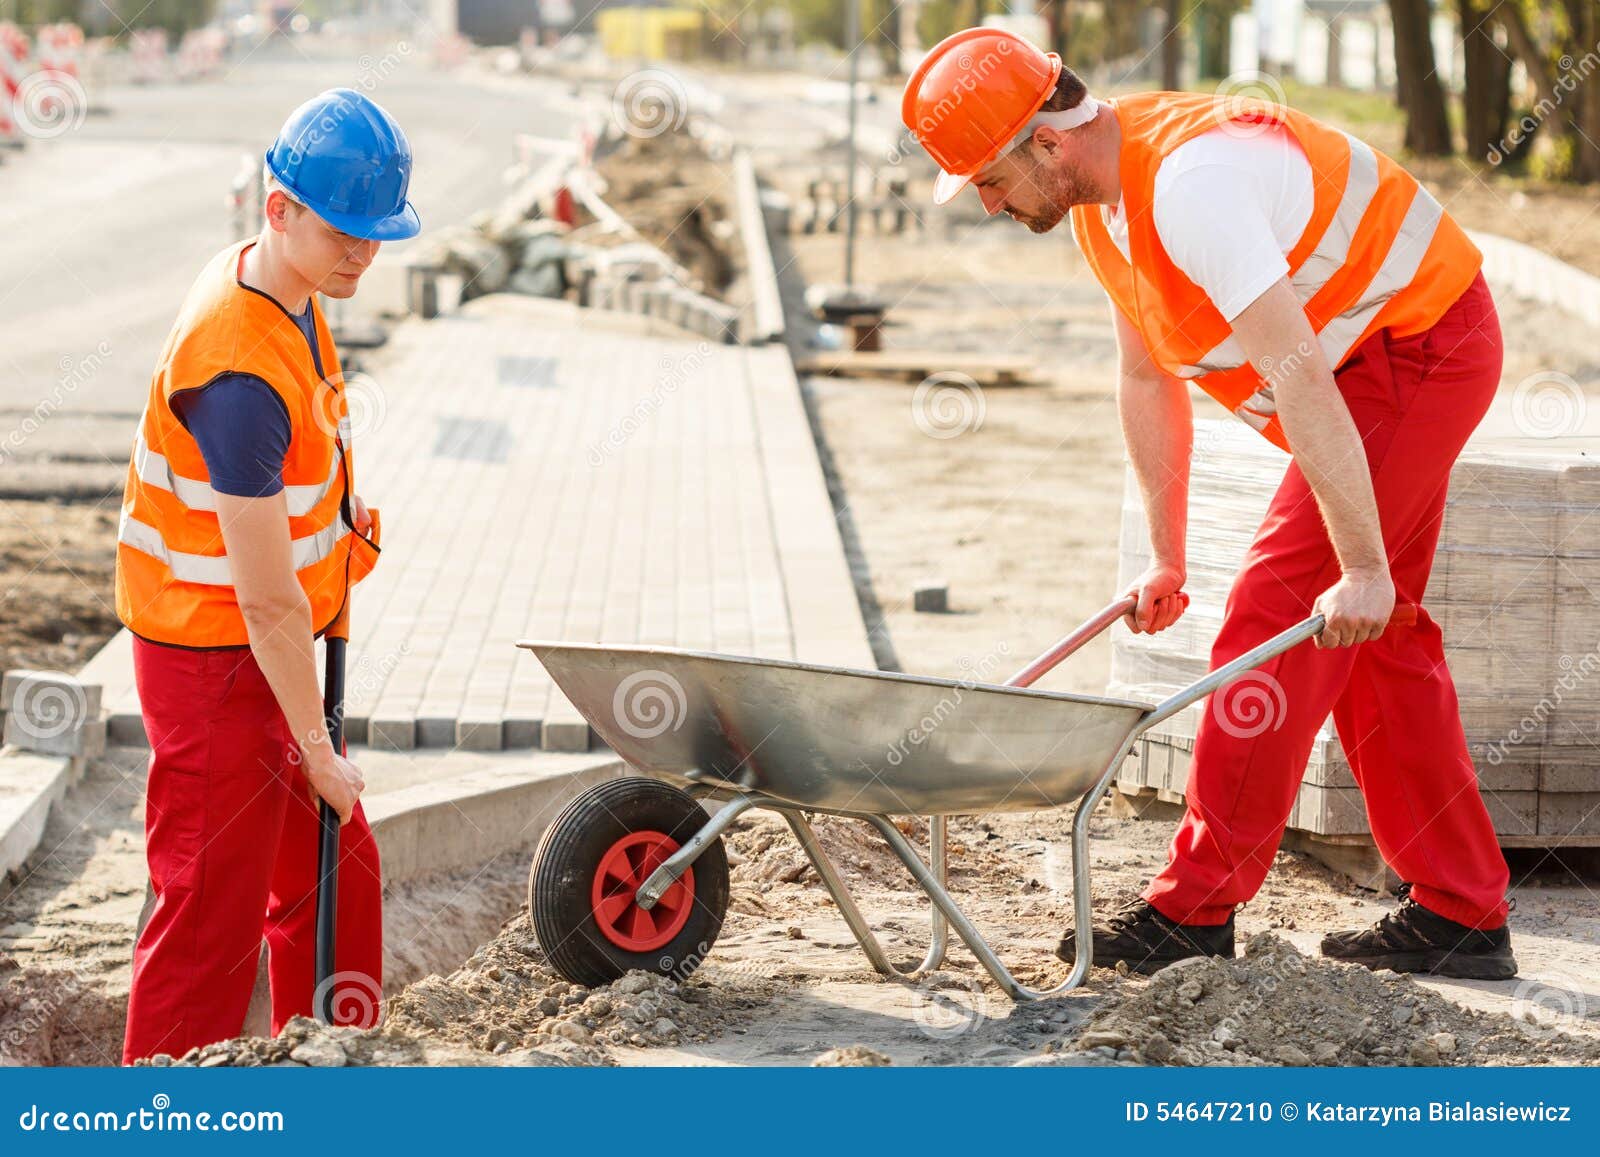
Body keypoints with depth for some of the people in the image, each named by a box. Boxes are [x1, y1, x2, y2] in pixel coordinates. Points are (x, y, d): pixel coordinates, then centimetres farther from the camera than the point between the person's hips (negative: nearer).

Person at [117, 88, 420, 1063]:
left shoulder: (287, 287, 0)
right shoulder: (240, 375, -30)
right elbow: (264, 598, -25)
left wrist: (342, 516, 10)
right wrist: (317, 749, -18)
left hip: (271, 644, 9)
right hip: (214, 658, -9)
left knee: (336, 874, 17)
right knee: (213, 909, -2)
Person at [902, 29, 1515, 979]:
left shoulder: (1191, 180, -31)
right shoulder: (1099, 200, 2)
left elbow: (1296, 377, -33)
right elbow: (1147, 381, 12)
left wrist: (1362, 567, -31)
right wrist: (1167, 559, 15)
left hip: (1418, 352, -10)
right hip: (1377, 364, 10)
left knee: (1280, 610, -11)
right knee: (1376, 639, 11)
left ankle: (1196, 909, -4)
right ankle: (1461, 918, 16)